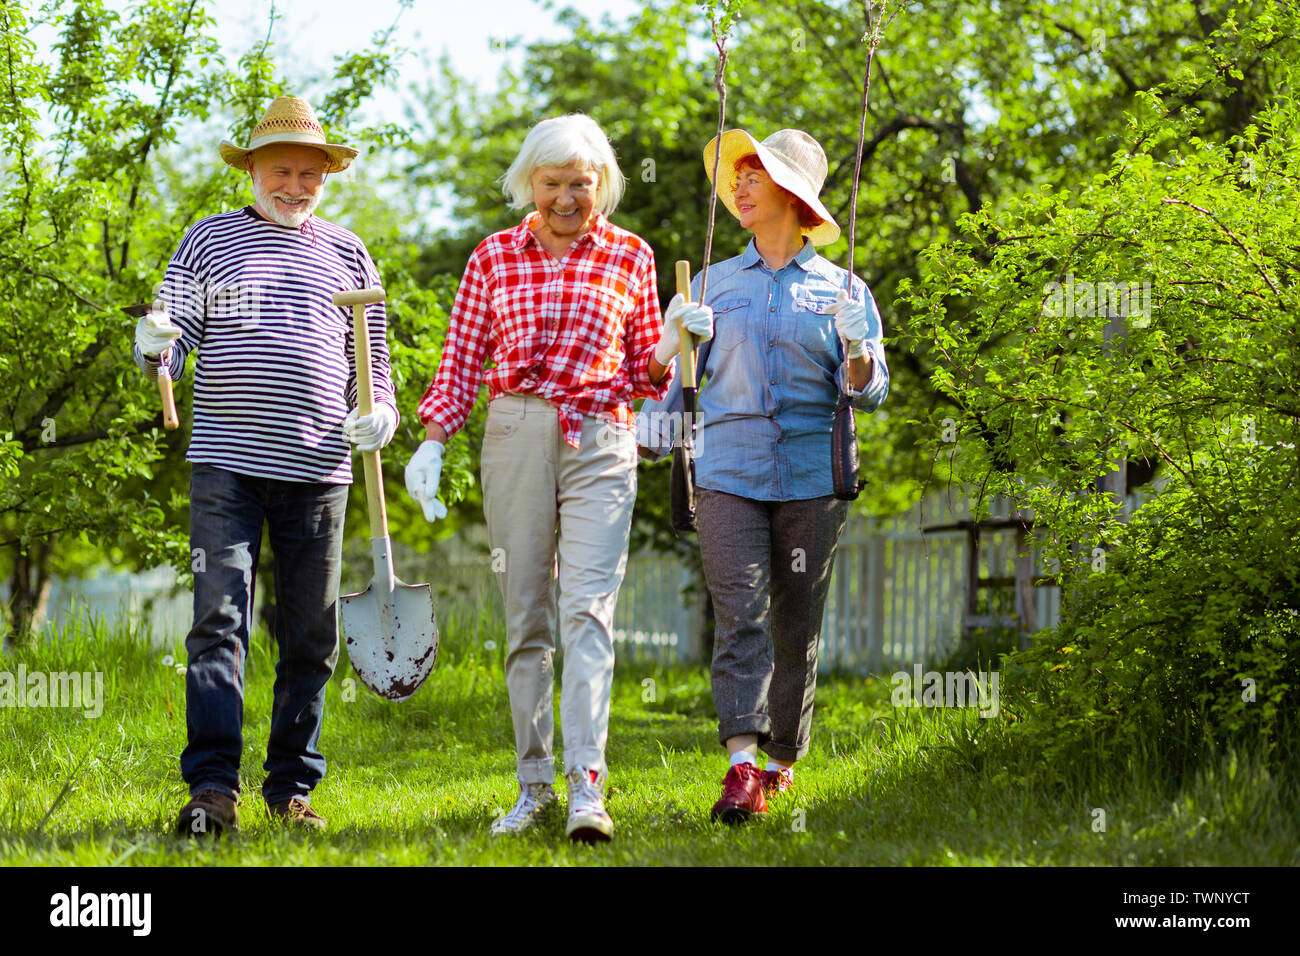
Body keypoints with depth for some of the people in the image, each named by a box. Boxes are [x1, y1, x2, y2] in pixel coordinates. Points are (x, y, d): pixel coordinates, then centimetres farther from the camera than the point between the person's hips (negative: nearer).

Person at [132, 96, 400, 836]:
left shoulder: (348, 254, 15)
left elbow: (374, 357, 17)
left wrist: (382, 414, -2)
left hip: (318, 467, 2)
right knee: (219, 621, -10)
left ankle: (292, 787, 12)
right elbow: (175, 340, 6)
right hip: (227, 462, -2)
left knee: (311, 637, 4)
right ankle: (214, 787, -12)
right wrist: (155, 347, -17)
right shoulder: (209, 240, 10)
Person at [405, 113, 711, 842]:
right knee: (526, 615, 4)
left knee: (587, 608, -15)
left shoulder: (630, 256, 9)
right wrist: (432, 443, 1)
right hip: (515, 436, 2)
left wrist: (672, 342, -6)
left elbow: (644, 370, 14)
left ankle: (587, 787, -22)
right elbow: (462, 360, 11)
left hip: (600, 443, -2)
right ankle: (534, 784, 11)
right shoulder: (495, 257, 9)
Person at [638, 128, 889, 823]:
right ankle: (742, 766, -23)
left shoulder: (843, 289, 9)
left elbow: (868, 393, 4)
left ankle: (782, 760, 20)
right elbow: (675, 373, 19)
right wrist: (647, 435, 3)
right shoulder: (714, 283, 15)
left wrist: (857, 350, -16)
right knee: (739, 615, -14)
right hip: (727, 472, 0)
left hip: (811, 477, 0)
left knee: (797, 627, 4)